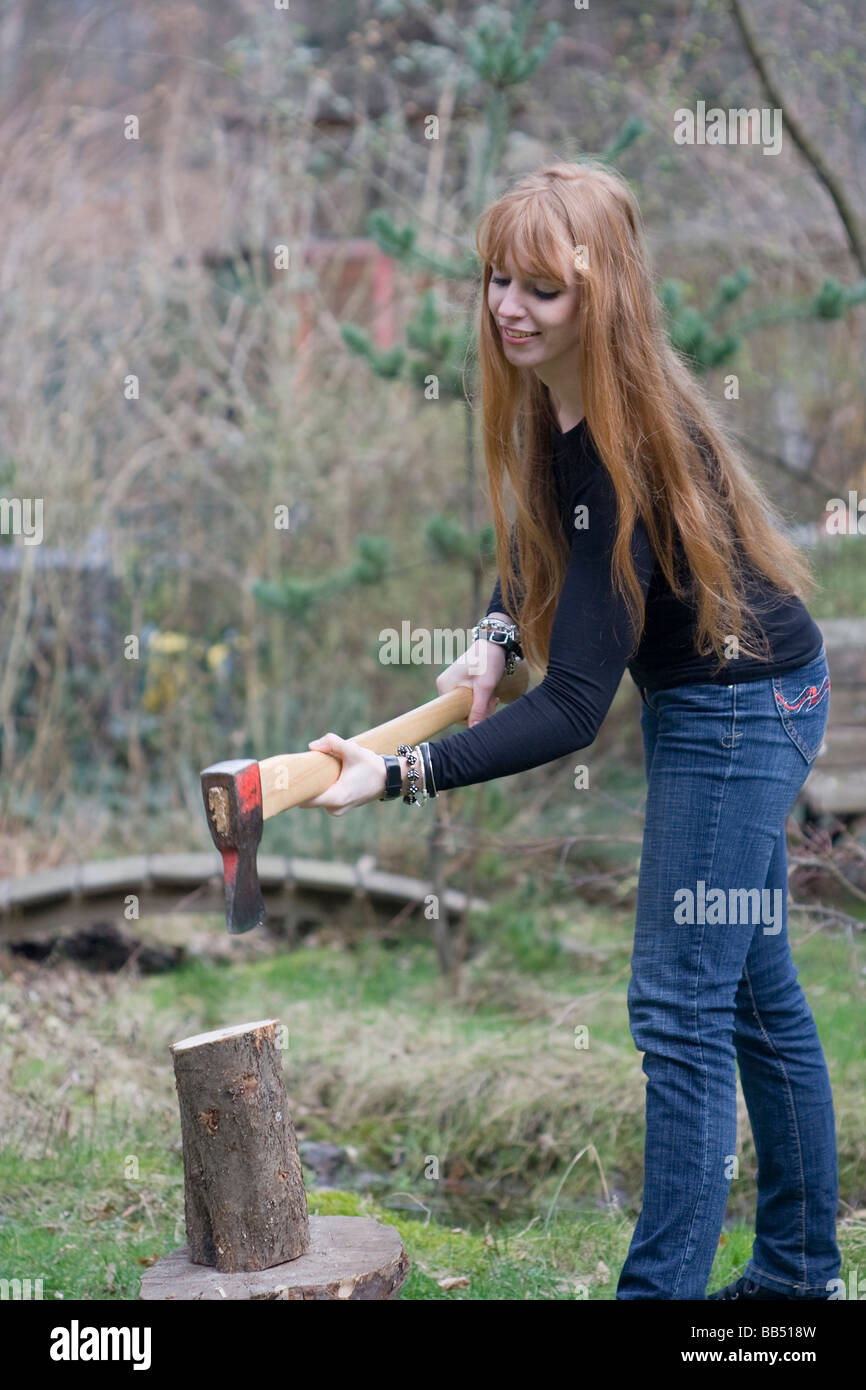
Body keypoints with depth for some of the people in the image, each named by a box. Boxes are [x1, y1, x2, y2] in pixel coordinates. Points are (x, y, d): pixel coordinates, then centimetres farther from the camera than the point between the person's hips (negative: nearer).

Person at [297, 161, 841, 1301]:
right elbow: (542, 533, 17)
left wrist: (400, 774, -36)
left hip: (740, 711, -10)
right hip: (733, 702, 10)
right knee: (755, 990, 17)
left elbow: (575, 707, -31)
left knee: (681, 1004, -10)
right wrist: (496, 635, -2)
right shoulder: (551, 402, -4)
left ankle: (663, 1284, -2)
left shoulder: (626, 446, -30)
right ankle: (799, 1269, 30)